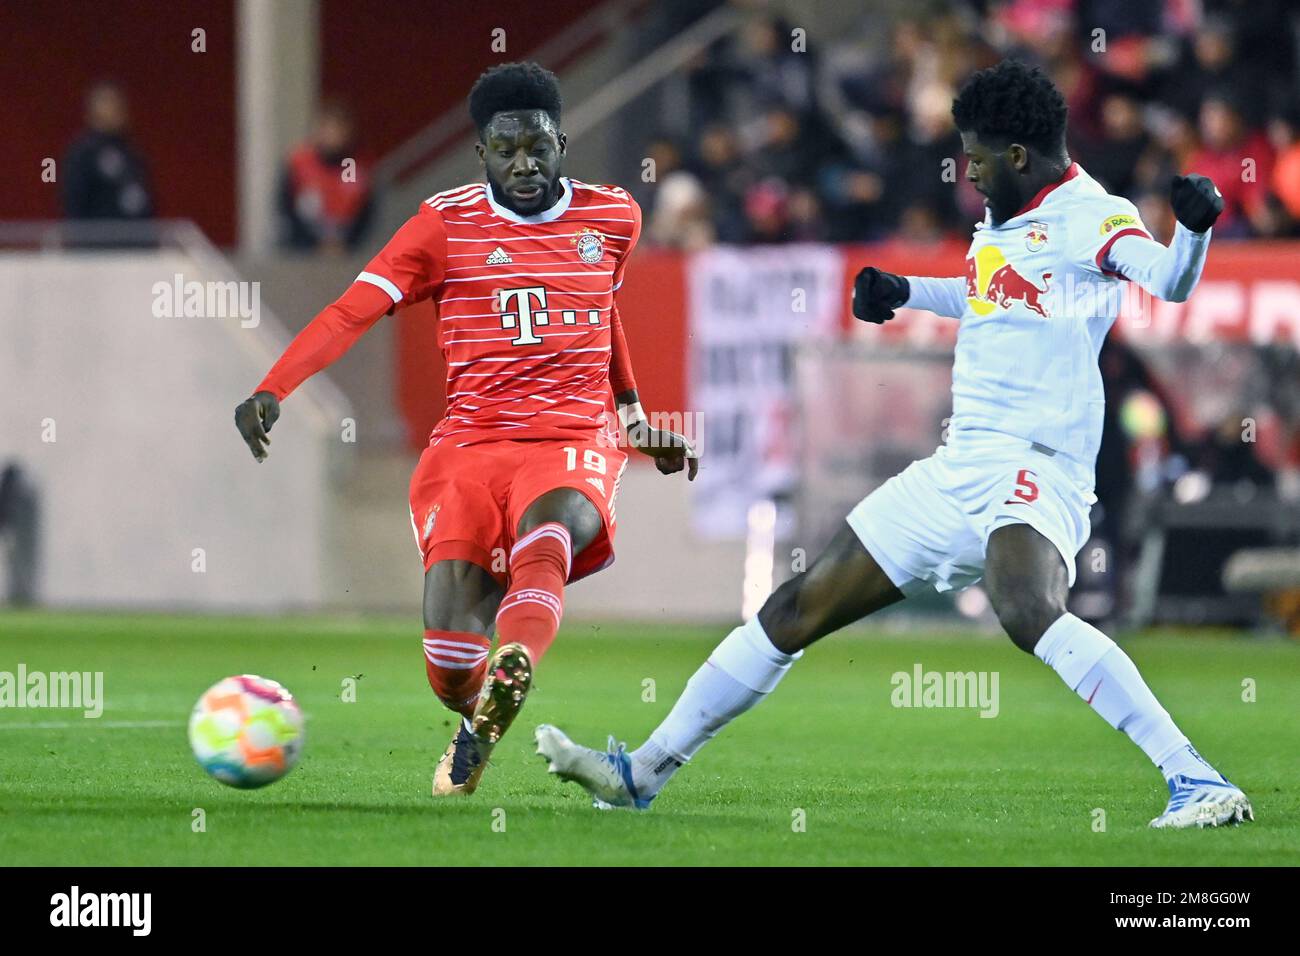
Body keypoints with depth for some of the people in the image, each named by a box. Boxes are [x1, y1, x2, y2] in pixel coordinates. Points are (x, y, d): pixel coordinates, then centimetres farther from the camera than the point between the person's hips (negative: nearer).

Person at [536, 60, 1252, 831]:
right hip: (958, 470, 9)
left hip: (1034, 469, -9)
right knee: (799, 609, 13)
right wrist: (907, 294, 28)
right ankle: (644, 771, 24)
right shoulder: (1003, 218, 16)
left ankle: (1195, 781, -38)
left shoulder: (1089, 218, -12)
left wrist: (1194, 229, -49)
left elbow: (1171, 283, -30)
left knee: (1028, 611, -39)